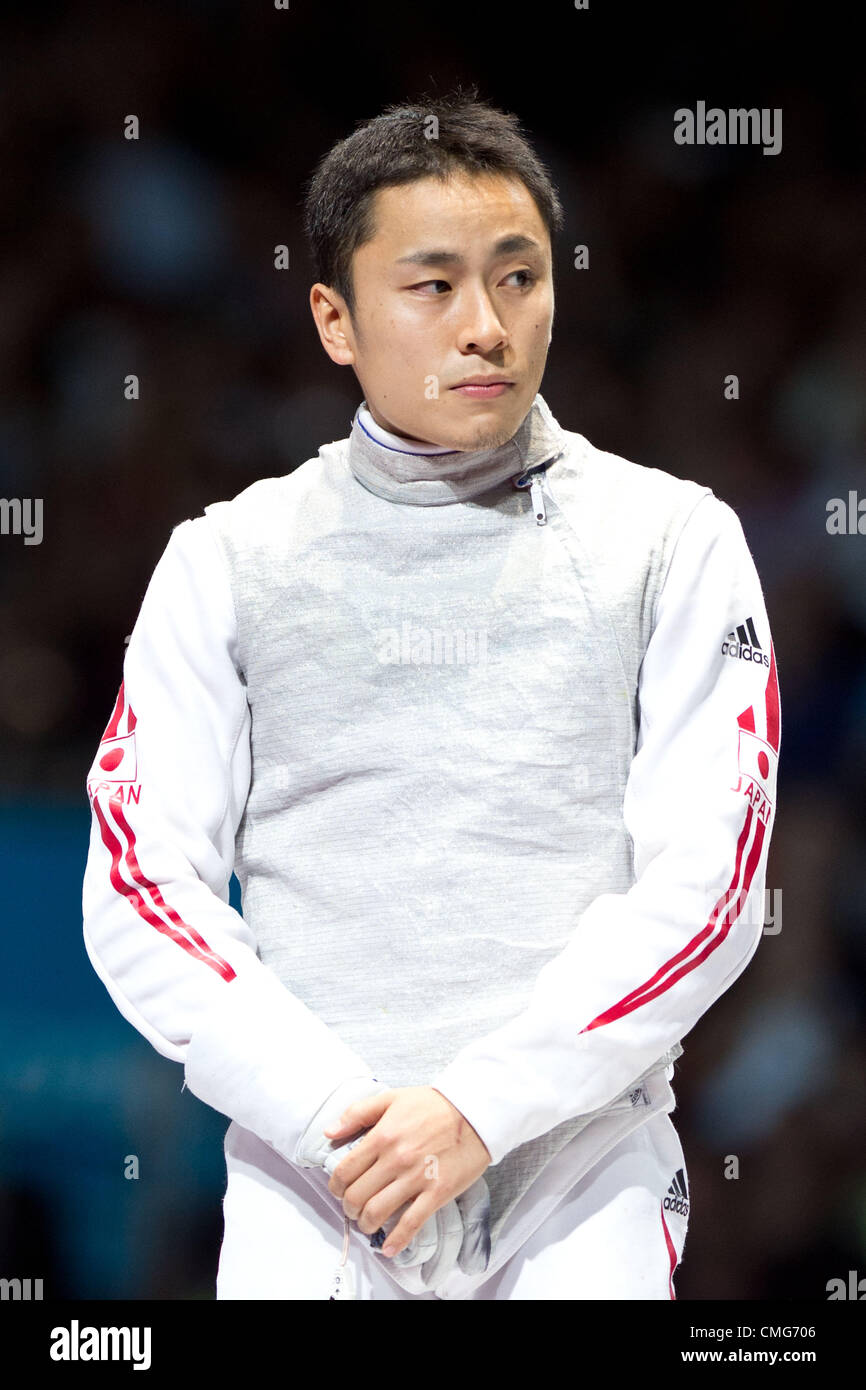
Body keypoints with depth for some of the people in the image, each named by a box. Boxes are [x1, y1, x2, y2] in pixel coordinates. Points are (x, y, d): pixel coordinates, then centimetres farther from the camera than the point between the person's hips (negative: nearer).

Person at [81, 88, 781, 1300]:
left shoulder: (673, 541, 7)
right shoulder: (225, 563, 9)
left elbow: (706, 883, -1)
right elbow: (141, 892, 3)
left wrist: (480, 1107, -11)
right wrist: (335, 1113, -10)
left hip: (583, 1154, 0)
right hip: (310, 1168, 1)